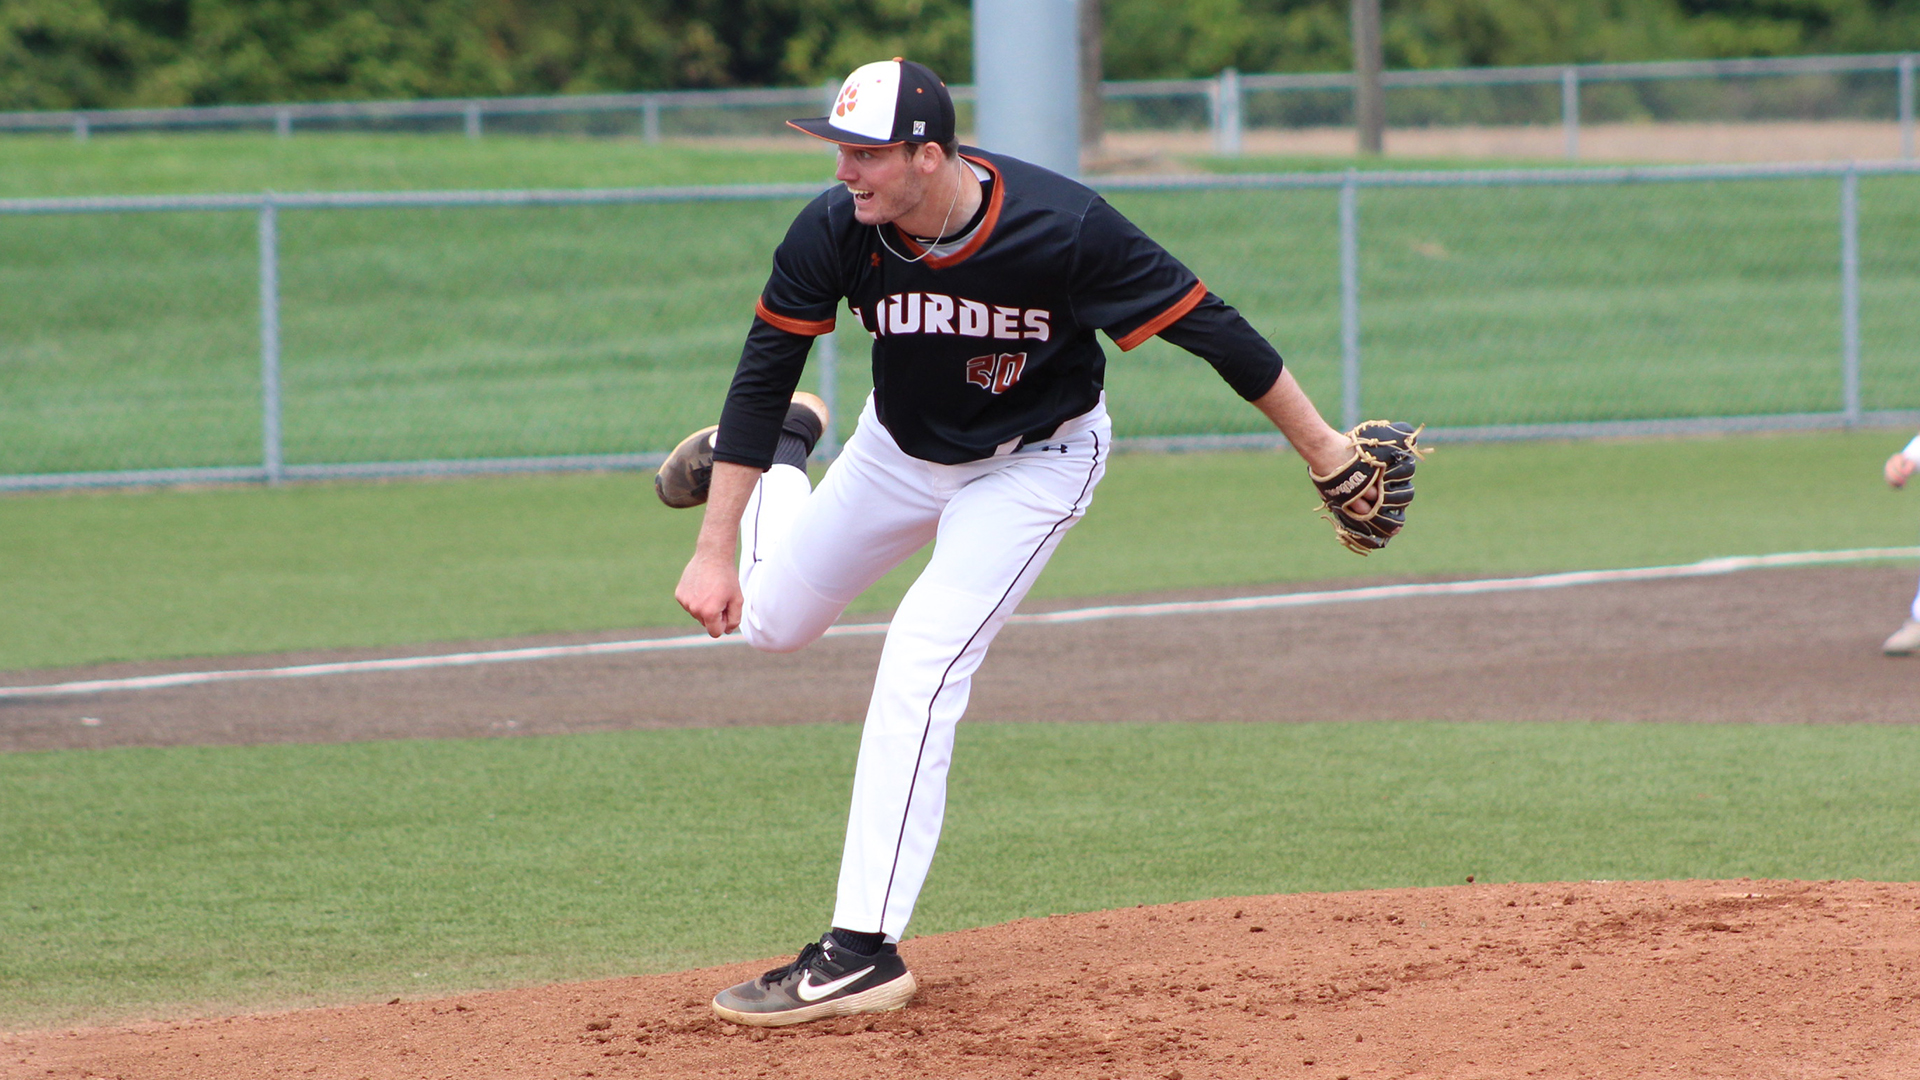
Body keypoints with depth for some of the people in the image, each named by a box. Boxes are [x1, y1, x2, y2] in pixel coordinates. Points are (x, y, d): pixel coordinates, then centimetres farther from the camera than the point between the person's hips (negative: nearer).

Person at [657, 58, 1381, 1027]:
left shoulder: (1062, 229, -36)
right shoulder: (833, 233, -27)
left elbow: (1204, 323, -27)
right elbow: (762, 375, -19)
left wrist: (1321, 447, -21)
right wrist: (716, 546, -22)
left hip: (1035, 463, -4)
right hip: (900, 448, 4)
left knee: (920, 665, -21)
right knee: (769, 619, 17)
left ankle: (864, 951, -20)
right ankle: (784, 450, 50)